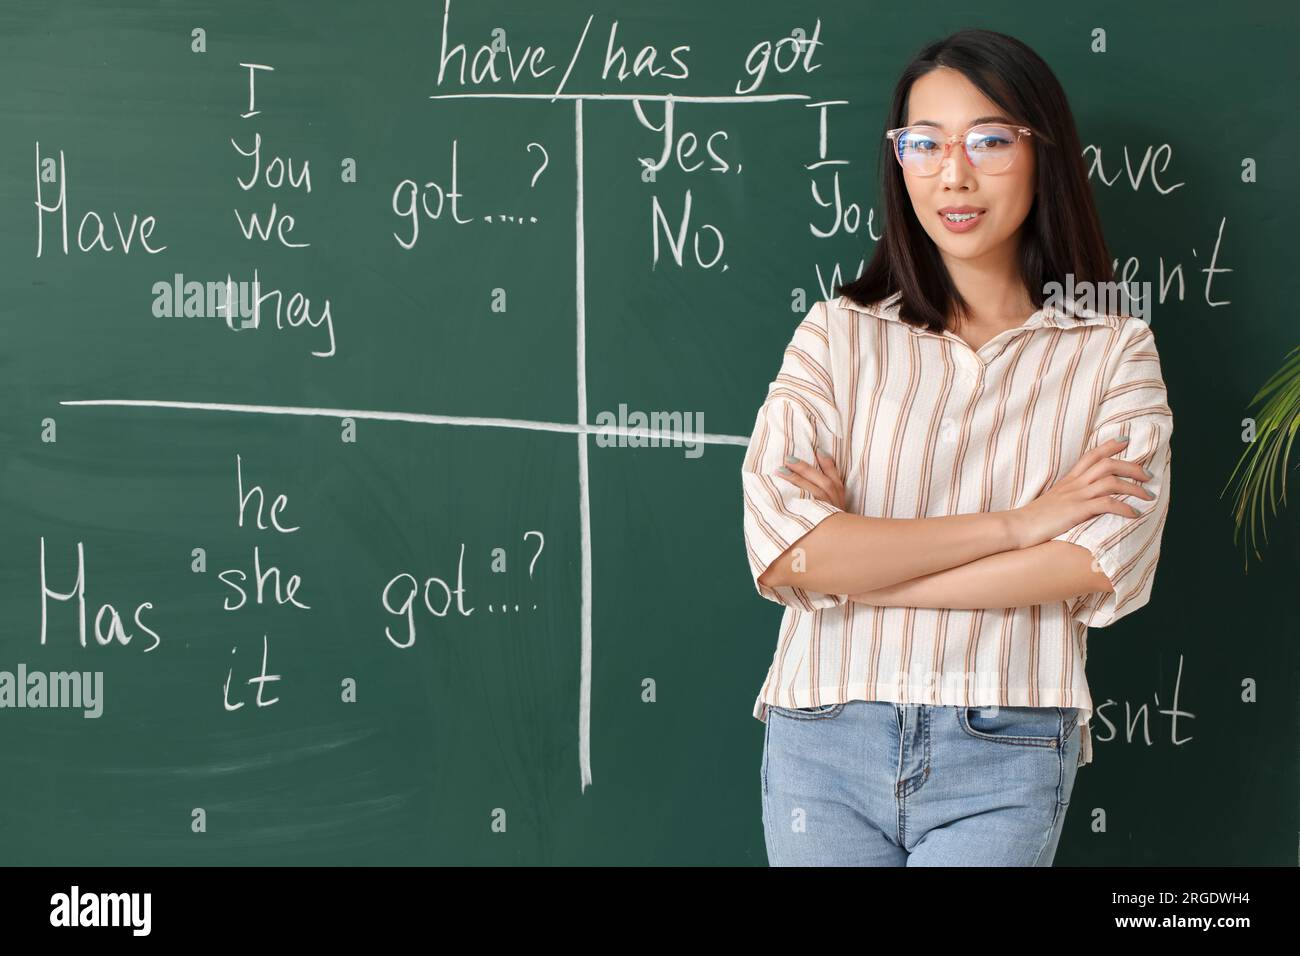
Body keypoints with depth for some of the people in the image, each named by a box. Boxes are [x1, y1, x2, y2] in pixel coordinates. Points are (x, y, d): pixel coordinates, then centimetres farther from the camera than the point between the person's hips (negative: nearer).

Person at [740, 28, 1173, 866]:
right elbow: (780, 548, -12)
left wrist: (857, 562, -11)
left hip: (1005, 760, -1)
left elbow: (1104, 565, -11)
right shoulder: (838, 334, 0)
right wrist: (1014, 523, -12)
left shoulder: (1114, 349, 1)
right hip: (825, 742, 1)